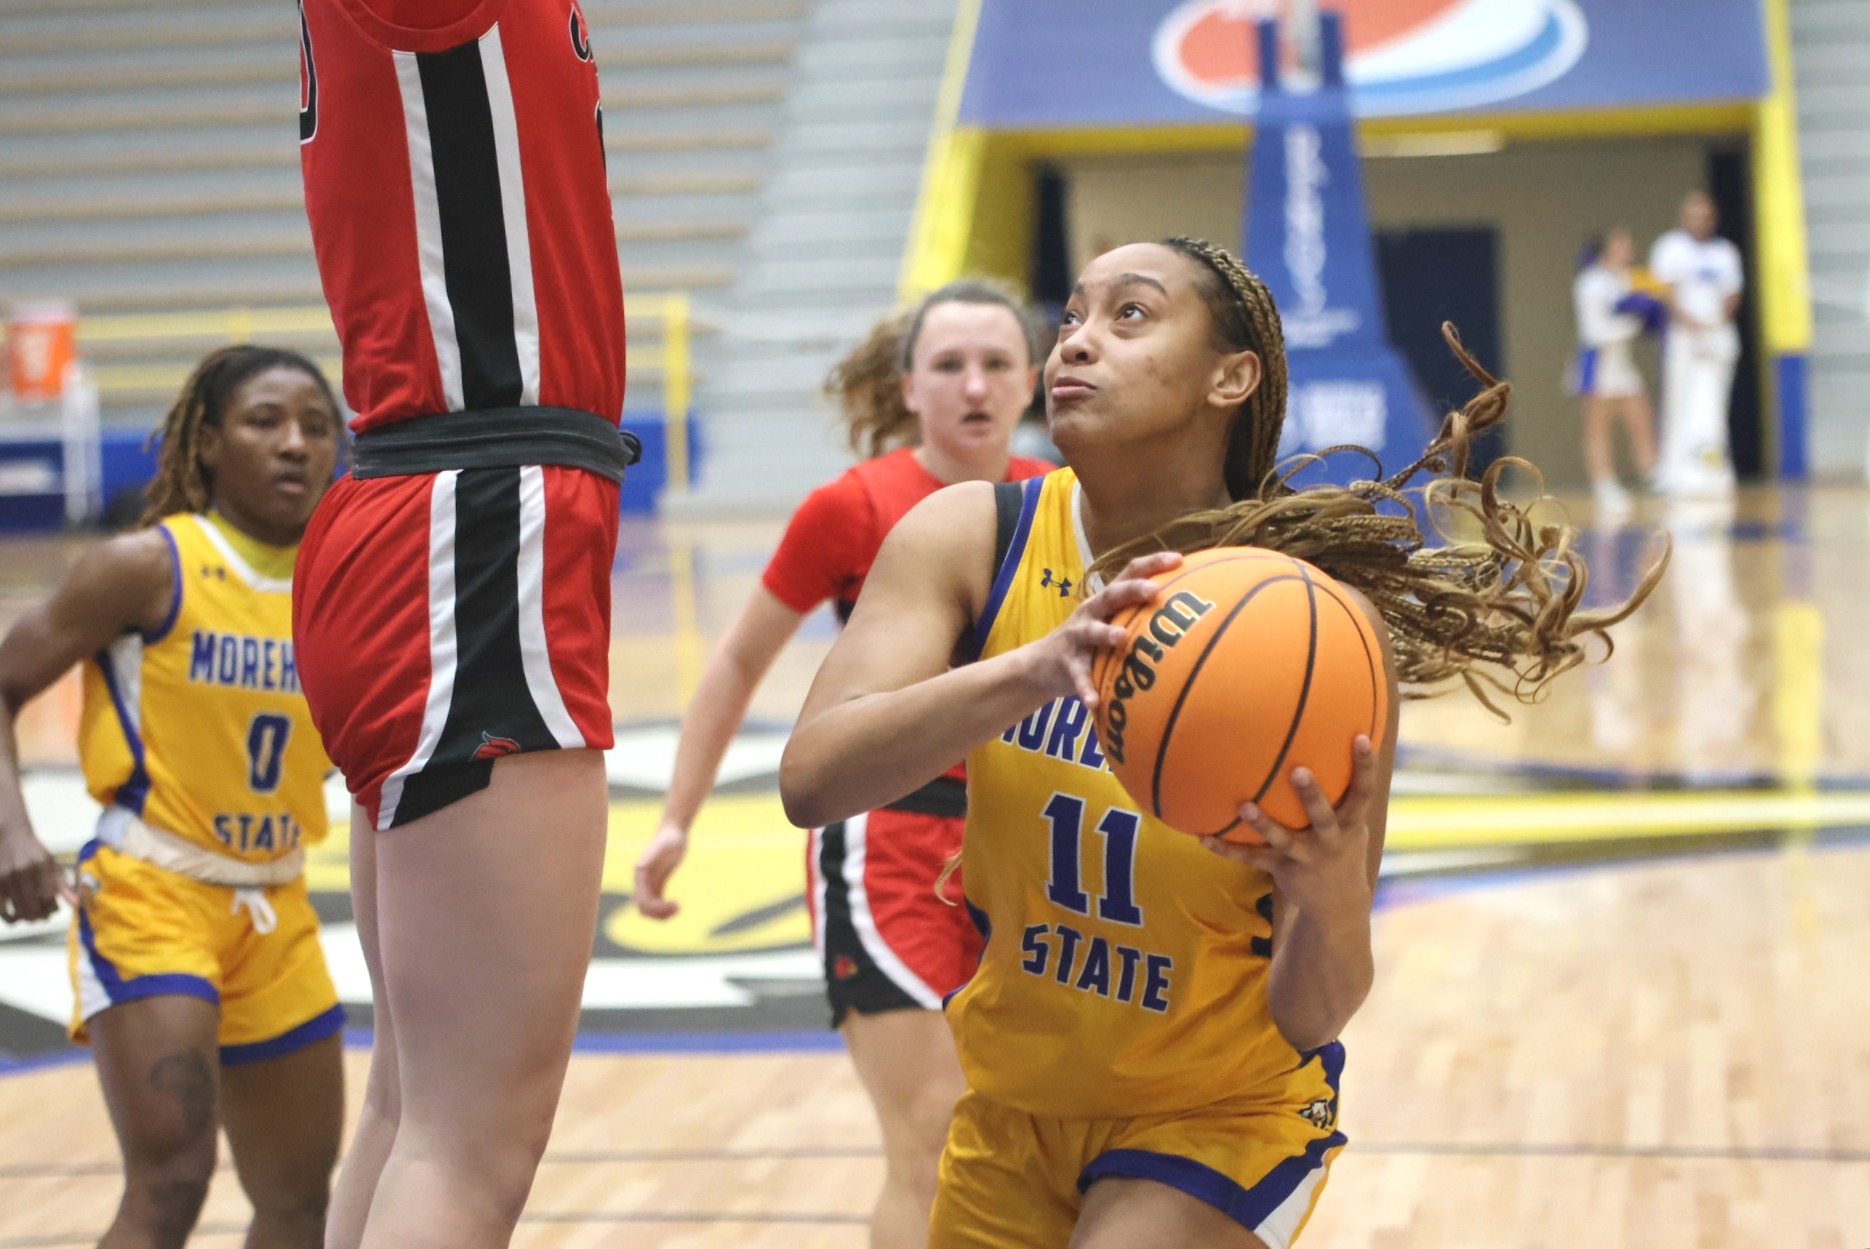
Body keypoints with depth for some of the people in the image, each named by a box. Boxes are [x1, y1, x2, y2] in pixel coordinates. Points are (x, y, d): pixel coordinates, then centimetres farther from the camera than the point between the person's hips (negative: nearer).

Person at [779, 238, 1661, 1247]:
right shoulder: (974, 540, -14)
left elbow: (1309, 1019, -21)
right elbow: (811, 779, -30)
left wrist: (1334, 899, -43)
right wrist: (1032, 669, -44)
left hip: (1216, 1121, -3)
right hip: (1011, 1106, 4)